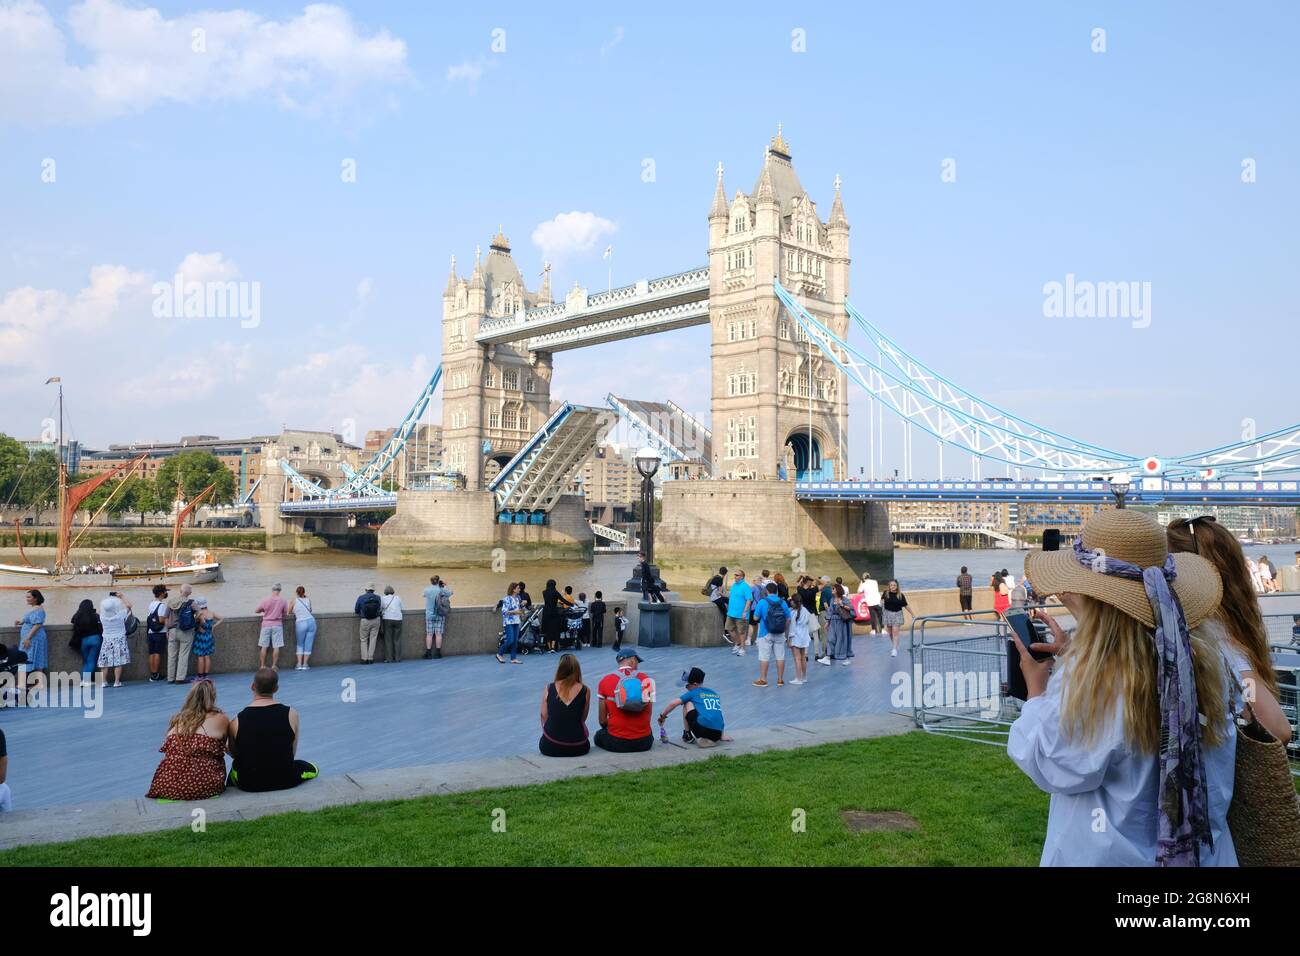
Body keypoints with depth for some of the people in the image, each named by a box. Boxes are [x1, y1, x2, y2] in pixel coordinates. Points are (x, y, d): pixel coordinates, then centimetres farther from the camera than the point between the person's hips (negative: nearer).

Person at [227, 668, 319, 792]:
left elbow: (233, 754, 1)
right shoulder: (291, 714, -14)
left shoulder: (237, 720, -13)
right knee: (313, 768, 31)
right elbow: (292, 754, -3)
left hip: (248, 783, 1)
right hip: (285, 780, -1)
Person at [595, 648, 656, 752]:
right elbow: (648, 717, 1)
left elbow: (602, 720, -1)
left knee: (599, 735, 32)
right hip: (643, 742, 2)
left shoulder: (605, 681, -5)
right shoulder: (646, 680, -3)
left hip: (616, 743, -2)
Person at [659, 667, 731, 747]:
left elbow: (673, 703, 6)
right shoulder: (715, 693, 23)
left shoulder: (693, 693, 9)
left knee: (687, 703, 15)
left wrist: (662, 716, 20)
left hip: (702, 729, -5)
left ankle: (688, 735, 17)